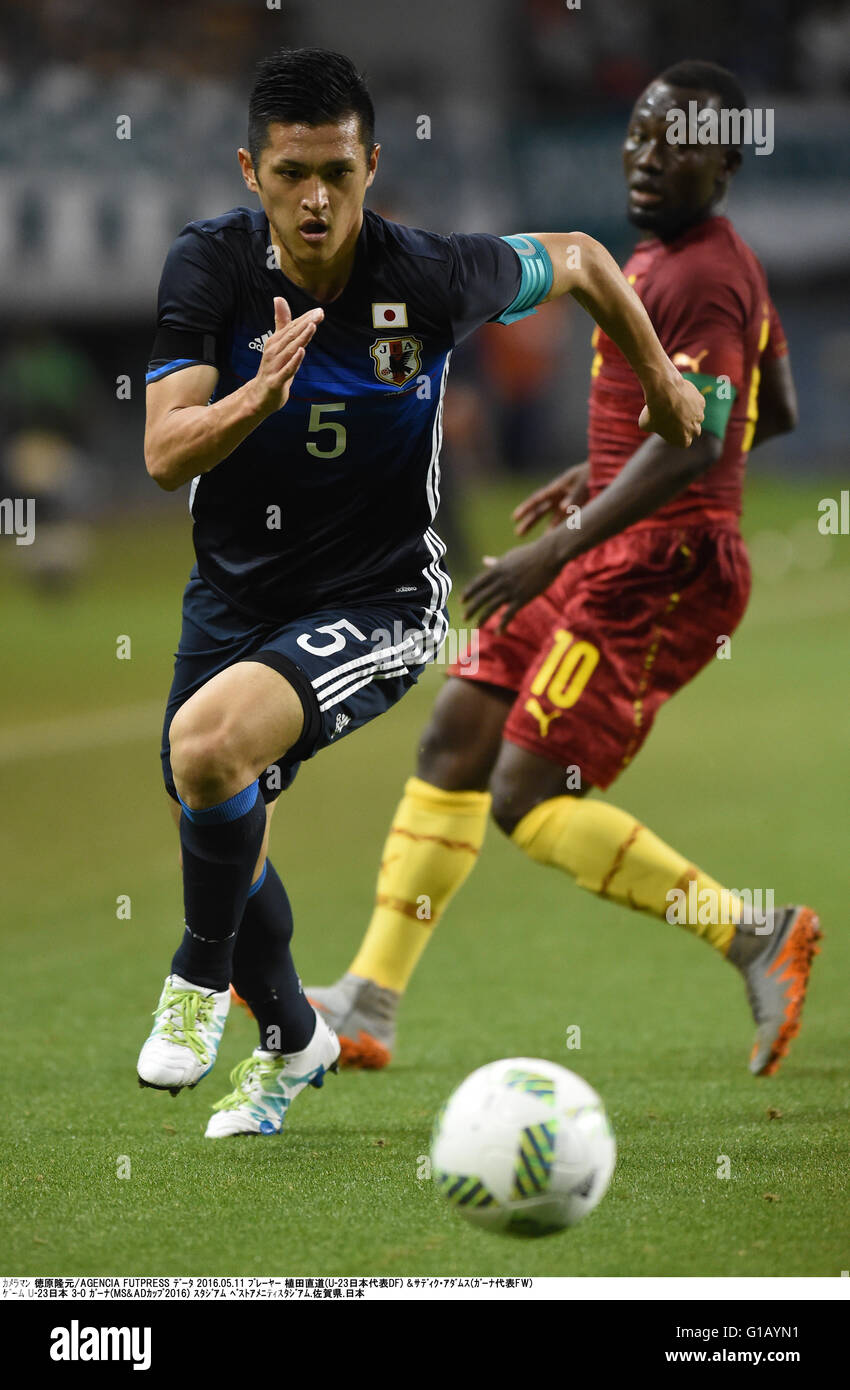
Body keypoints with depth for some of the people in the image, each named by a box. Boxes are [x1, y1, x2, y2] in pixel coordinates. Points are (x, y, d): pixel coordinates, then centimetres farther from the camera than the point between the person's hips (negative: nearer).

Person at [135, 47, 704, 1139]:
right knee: (216, 834, 17)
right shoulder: (210, 263, -14)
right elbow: (165, 455, -22)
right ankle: (290, 1039, 46)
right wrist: (259, 398, -41)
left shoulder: (435, 275, -19)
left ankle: (201, 976, -5)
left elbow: (578, 260, 2)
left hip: (376, 605, -4)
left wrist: (659, 375, 15)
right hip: (233, 591, 4)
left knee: (208, 741, -30)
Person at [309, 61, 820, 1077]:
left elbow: (692, 446, -27)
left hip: (657, 569, -10)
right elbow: (774, 413, 26)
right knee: (454, 742, 8)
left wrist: (552, 553, -30)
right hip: (610, 559, 10)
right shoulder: (668, 255, 15)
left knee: (528, 800, -13)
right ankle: (368, 1006, 12)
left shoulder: (701, 277, -16)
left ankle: (754, 933, -5)